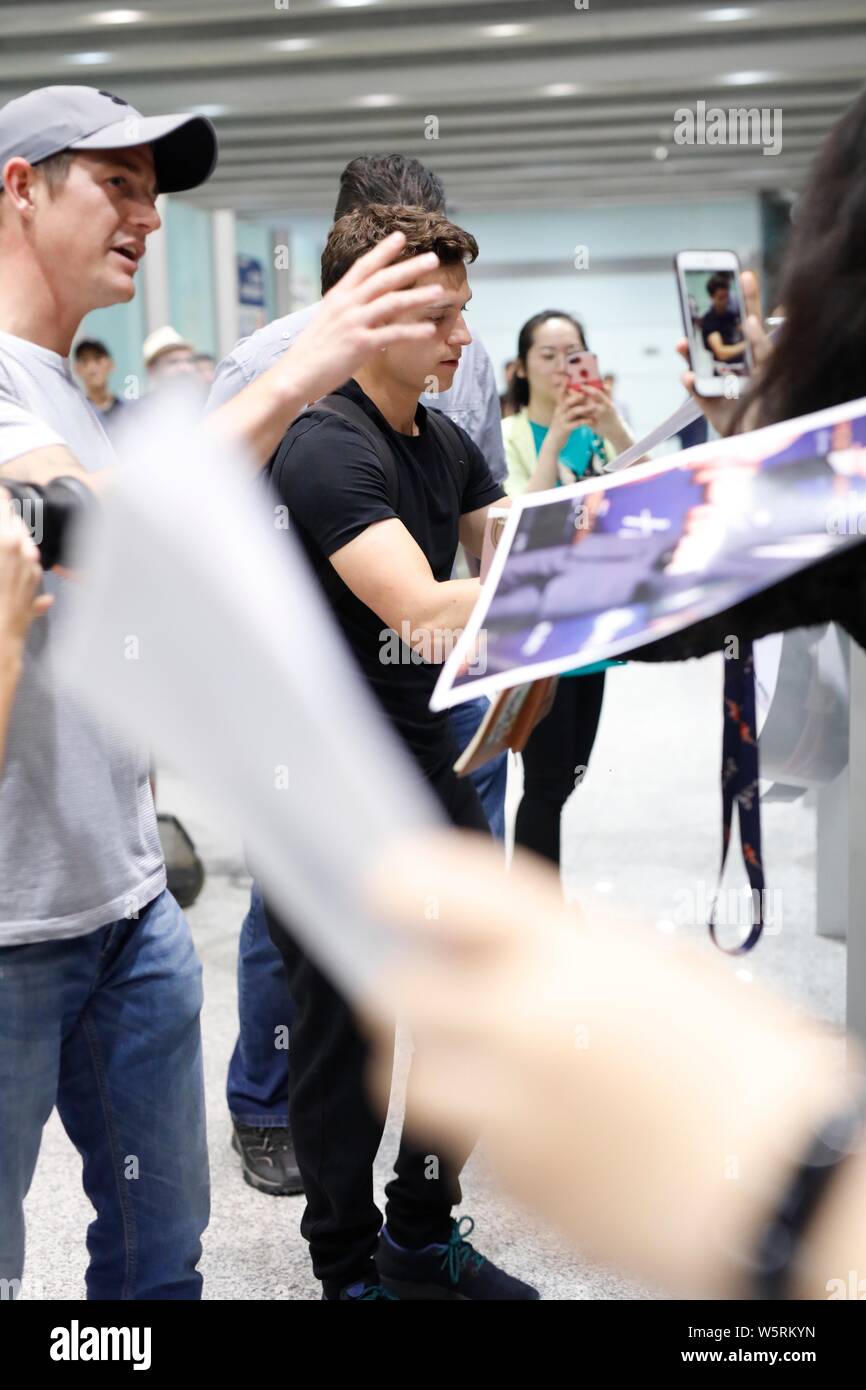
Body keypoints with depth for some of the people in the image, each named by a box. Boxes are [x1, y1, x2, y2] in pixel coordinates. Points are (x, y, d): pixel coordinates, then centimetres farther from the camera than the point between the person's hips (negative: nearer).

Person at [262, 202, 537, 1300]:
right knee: (345, 1036, 5)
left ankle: (425, 1237, 35)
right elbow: (424, 612, -32)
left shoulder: (447, 446, 10)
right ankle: (349, 1265, 25)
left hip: (427, 765, 9)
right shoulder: (328, 448, -20)